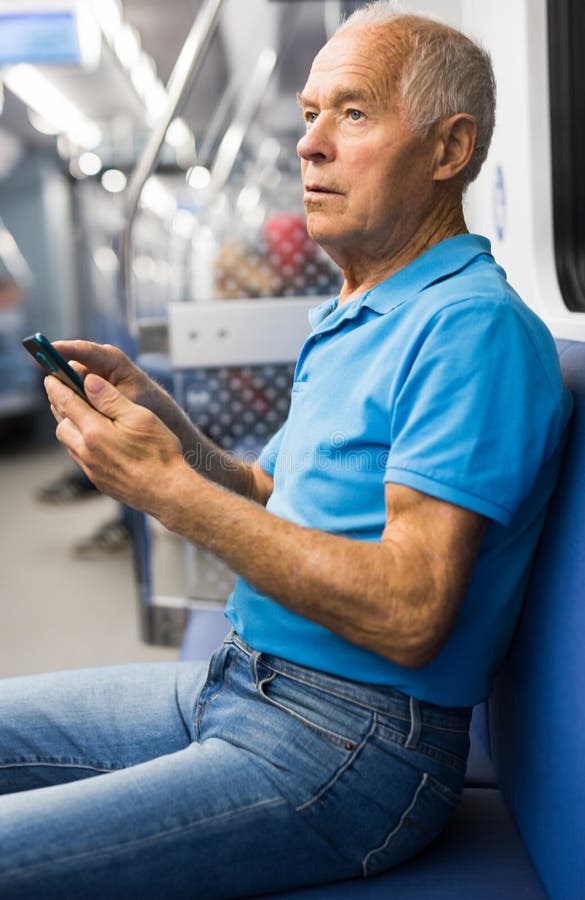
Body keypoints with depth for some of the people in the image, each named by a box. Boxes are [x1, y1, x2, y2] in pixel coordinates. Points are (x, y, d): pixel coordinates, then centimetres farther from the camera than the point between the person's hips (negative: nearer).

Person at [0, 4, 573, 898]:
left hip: (351, 749, -9)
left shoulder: (474, 326, -17)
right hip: (232, 688, 9)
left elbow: (409, 615, -24)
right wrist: (162, 424, 0)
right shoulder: (350, 322, 16)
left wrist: (169, 488, -21)